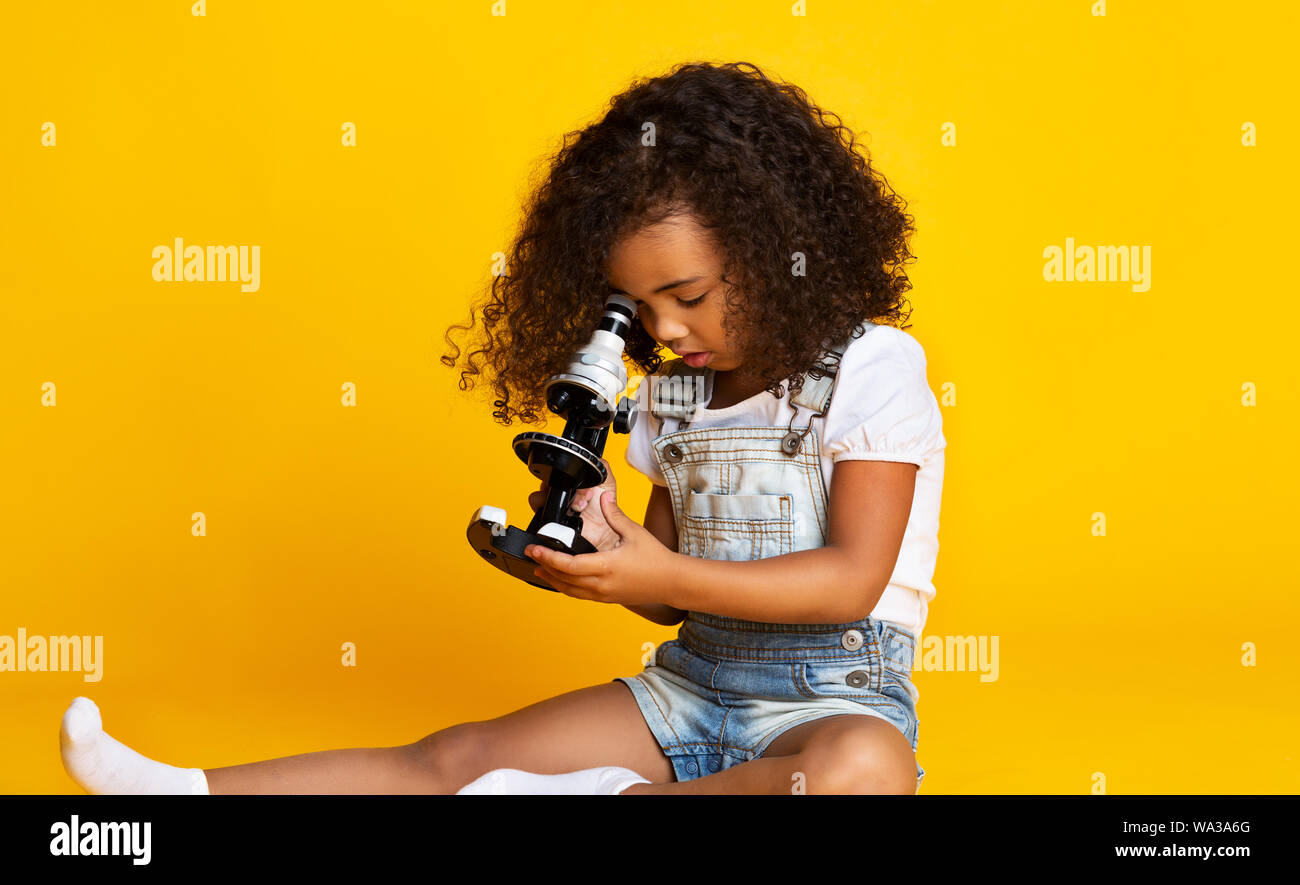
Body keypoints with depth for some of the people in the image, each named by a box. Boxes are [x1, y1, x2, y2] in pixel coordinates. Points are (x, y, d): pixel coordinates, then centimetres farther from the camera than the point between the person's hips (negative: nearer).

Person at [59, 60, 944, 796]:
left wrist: (661, 577, -23)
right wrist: (604, 554, -11)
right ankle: (187, 793, -8)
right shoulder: (674, 397, 10)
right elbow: (666, 592, 12)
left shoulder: (872, 373, -10)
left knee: (866, 768, -41)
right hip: (689, 683, 5)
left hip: (836, 695, -5)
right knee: (456, 756, -8)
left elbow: (853, 579, -17)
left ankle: (594, 793, -28)